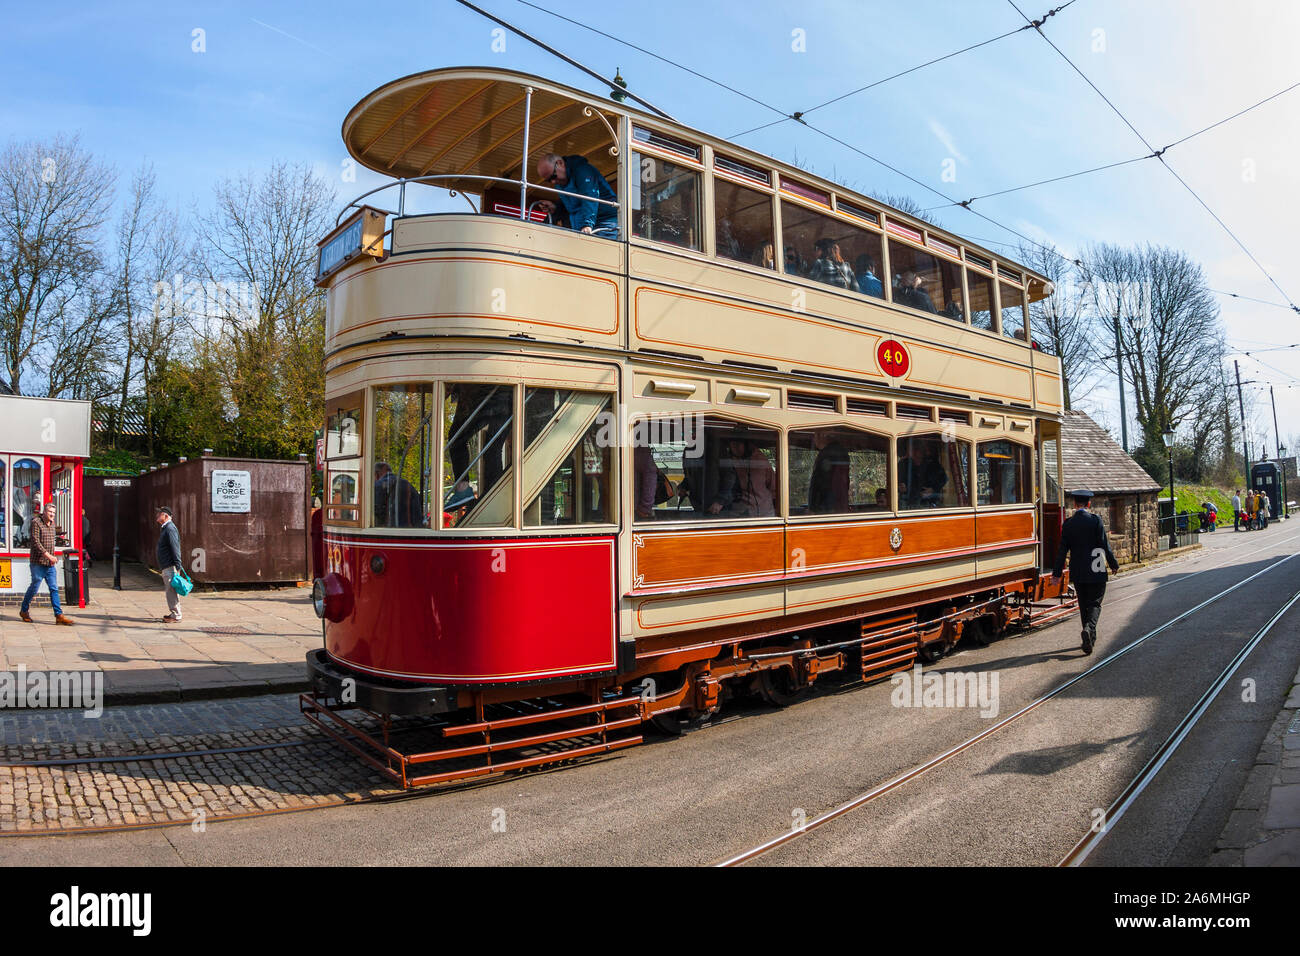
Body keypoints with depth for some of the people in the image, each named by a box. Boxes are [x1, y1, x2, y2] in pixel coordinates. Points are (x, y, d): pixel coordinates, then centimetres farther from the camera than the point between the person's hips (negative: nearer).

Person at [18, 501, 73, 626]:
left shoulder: (52, 524, 13)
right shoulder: (36, 522, -10)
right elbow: (36, 542, -17)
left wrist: (53, 556, 14)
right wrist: (48, 555, -22)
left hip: (50, 563, 6)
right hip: (38, 562, -6)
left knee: (54, 588, 0)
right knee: (34, 587, 4)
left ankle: (59, 615, -3)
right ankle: (24, 611, 27)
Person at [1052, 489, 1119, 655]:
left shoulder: (1068, 523, -1)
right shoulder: (1095, 520, -8)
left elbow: (1063, 549, -1)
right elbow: (1104, 545, -7)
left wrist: (1057, 573, 2)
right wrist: (1114, 565, 6)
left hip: (1077, 572, 3)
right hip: (1096, 572, -3)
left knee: (1083, 604, 14)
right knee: (1095, 604, 2)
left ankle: (1090, 637, 20)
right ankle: (1089, 629, -22)